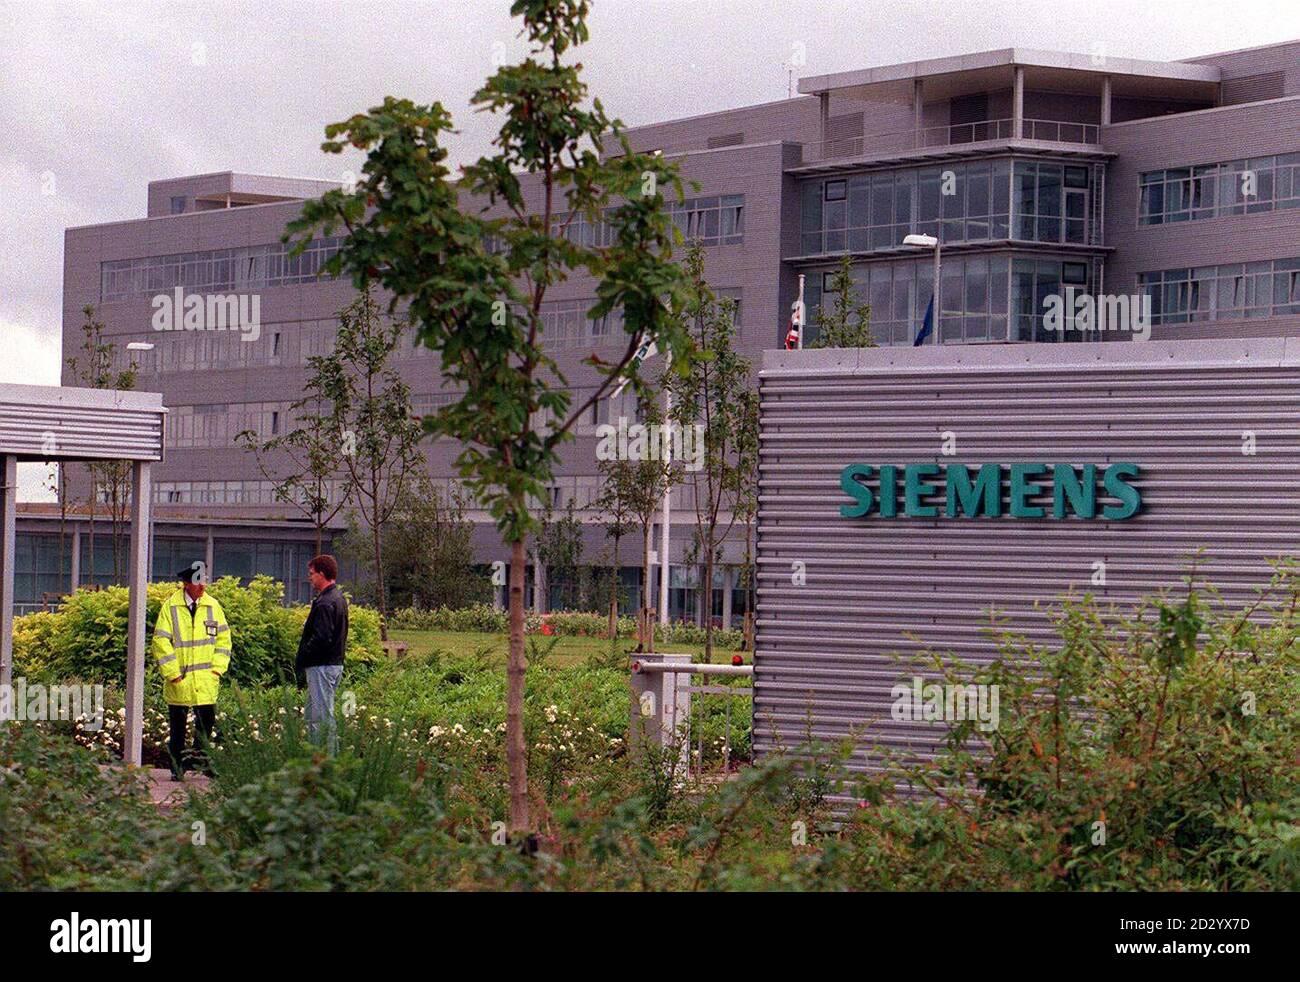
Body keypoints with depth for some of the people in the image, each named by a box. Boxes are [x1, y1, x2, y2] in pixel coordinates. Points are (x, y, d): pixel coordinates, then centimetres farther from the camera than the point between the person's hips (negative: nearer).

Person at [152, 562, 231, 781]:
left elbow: (223, 638, 12)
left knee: (207, 719, 0)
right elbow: (160, 641, -6)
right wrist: (172, 673, -9)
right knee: (177, 726, 4)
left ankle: (200, 758, 18)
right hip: (179, 681, -3)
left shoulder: (213, 606, 7)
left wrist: (218, 668, 2)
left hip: (206, 681, 3)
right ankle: (177, 767, 13)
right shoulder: (170, 607, -4)